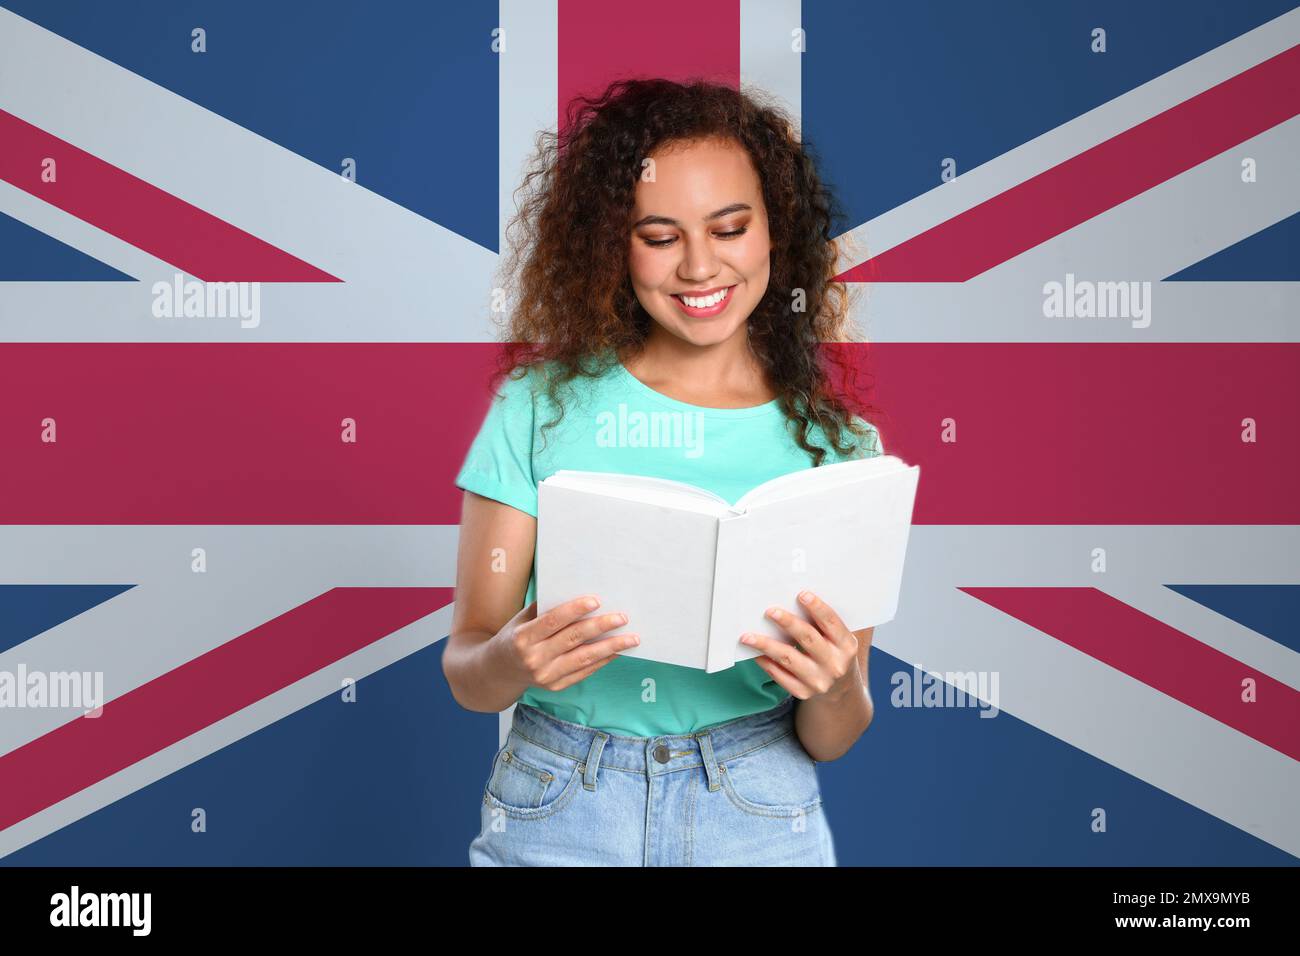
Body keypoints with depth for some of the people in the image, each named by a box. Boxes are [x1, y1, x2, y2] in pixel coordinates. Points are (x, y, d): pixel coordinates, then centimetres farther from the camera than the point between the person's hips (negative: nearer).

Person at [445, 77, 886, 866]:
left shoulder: (838, 443, -3)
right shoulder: (542, 406, -5)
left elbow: (829, 742, -1)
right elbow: (466, 669, -4)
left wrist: (838, 689, -22)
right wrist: (511, 661, -26)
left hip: (758, 822, 1)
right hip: (557, 813, 0)